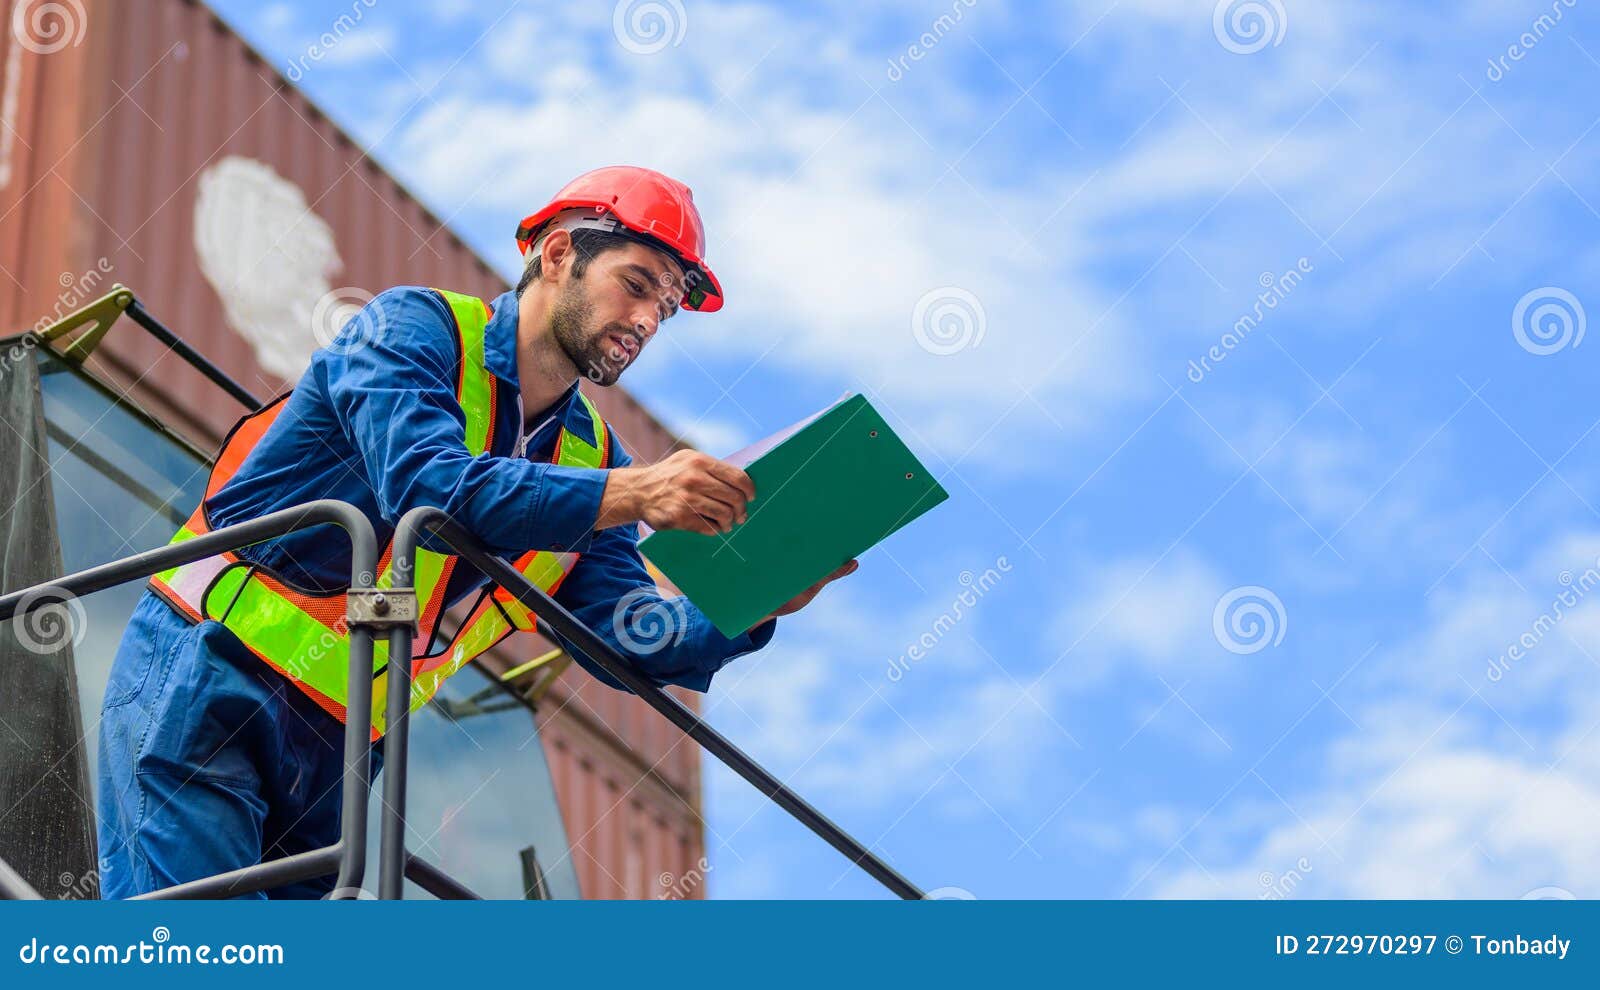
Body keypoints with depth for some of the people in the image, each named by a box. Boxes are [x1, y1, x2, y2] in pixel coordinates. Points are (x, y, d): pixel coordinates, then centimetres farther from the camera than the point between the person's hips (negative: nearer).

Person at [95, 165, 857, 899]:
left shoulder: (590, 456, 10)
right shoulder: (420, 328, -8)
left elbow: (628, 640, 0)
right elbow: (428, 482, -27)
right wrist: (633, 493, -34)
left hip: (337, 751, 7)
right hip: (209, 681, -7)